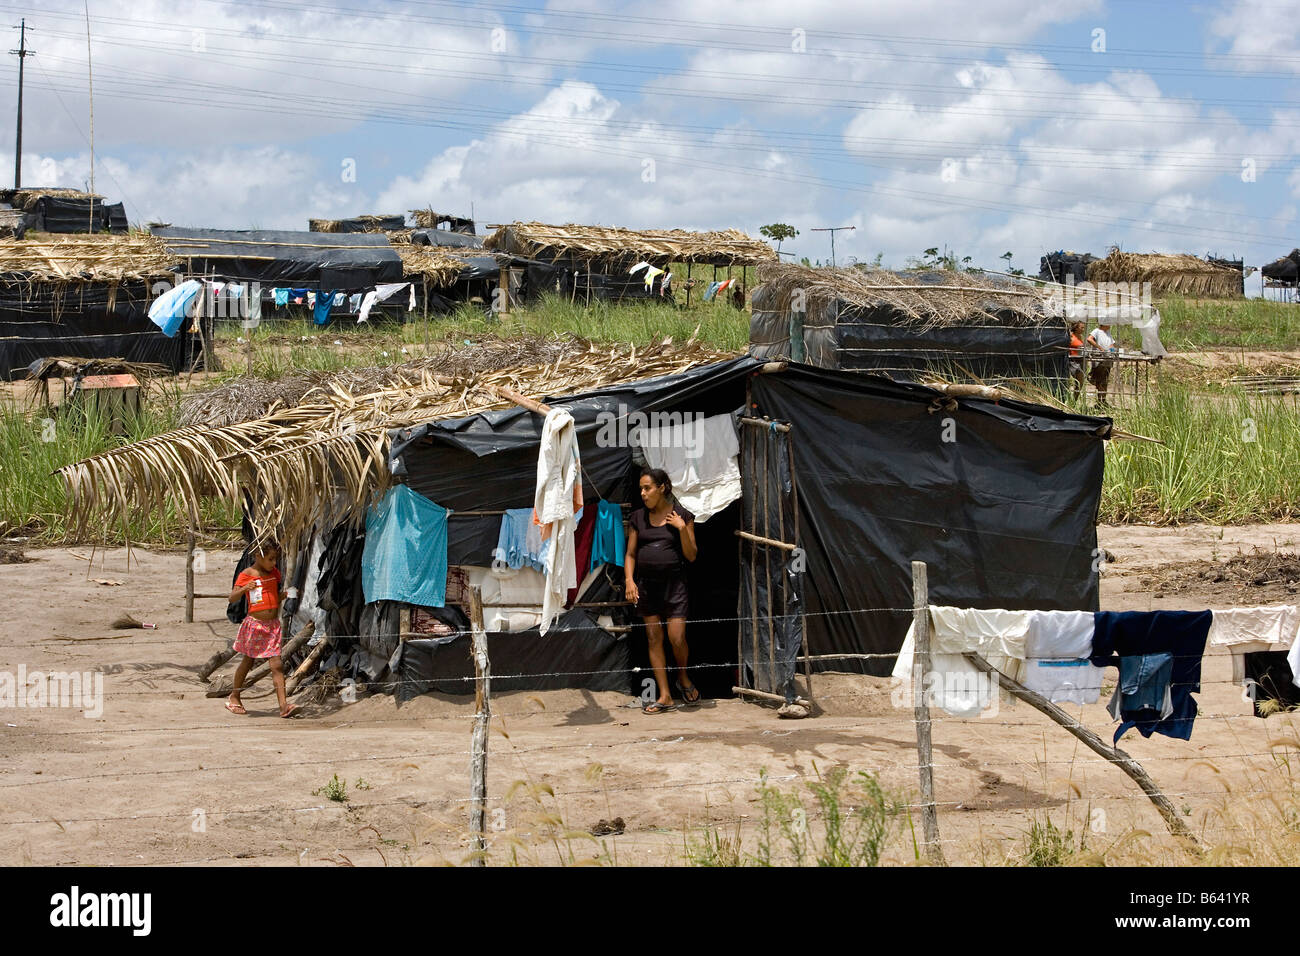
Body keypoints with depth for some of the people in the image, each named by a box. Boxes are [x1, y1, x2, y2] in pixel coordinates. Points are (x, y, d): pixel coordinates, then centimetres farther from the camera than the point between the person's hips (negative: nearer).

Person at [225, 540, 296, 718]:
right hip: (254, 624, -4)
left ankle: (283, 705, -13)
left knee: (277, 665, -6)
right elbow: (232, 598, -11)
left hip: (273, 624, 4)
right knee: (248, 661, 10)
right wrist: (244, 589, -30)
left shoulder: (275, 573, 10)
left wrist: (286, 593, 1)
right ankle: (234, 697, 31)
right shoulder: (247, 574, -6)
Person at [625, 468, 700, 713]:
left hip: (673, 583, -3)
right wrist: (629, 580, -4)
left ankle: (684, 679, 20)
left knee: (677, 637, -10)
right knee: (654, 638, 2)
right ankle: (665, 696, 5)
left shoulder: (682, 516, -1)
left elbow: (691, 555, -2)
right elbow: (630, 553, 10)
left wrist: (682, 528, -14)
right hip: (646, 584, 3)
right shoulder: (638, 517, 8)